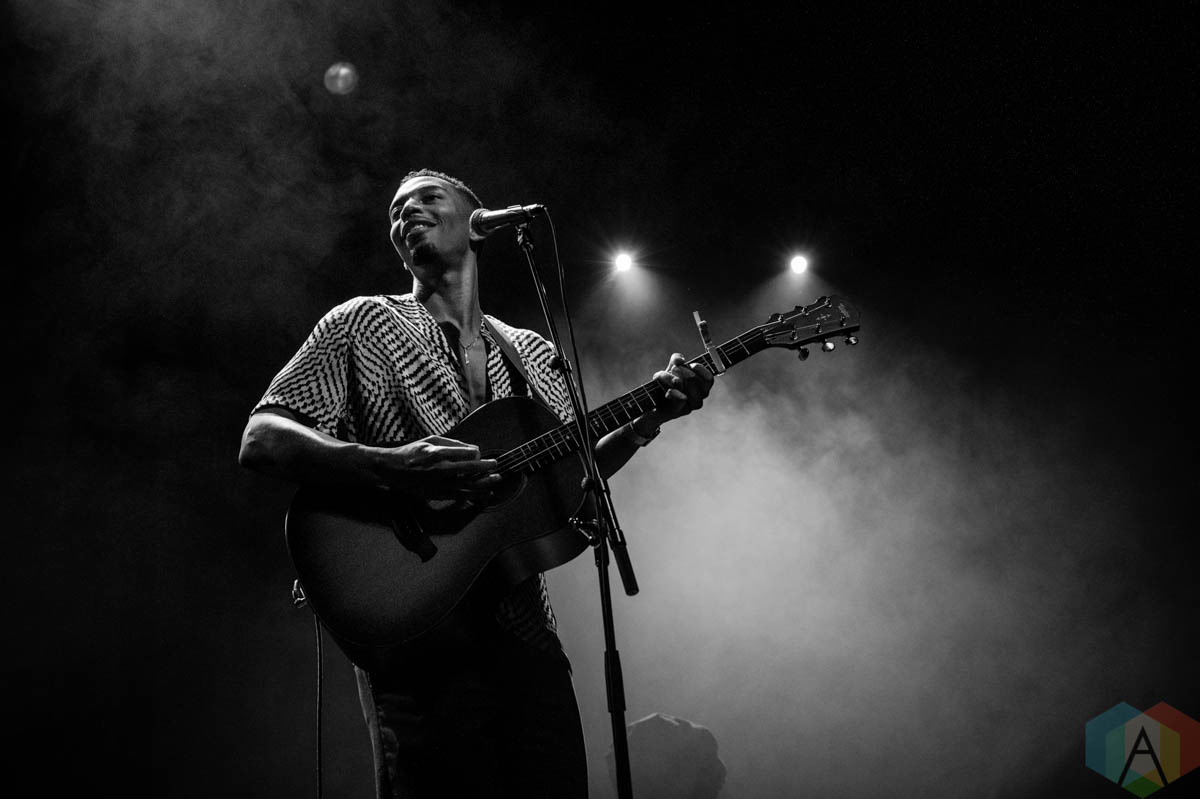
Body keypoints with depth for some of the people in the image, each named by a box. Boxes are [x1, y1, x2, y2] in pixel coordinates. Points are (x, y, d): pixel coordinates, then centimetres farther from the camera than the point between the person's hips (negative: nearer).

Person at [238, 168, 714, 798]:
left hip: (524, 626, 5)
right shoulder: (362, 323, 2)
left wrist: (648, 418, 1)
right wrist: (389, 469, -22)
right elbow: (259, 444, -7)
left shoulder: (529, 351, 16)